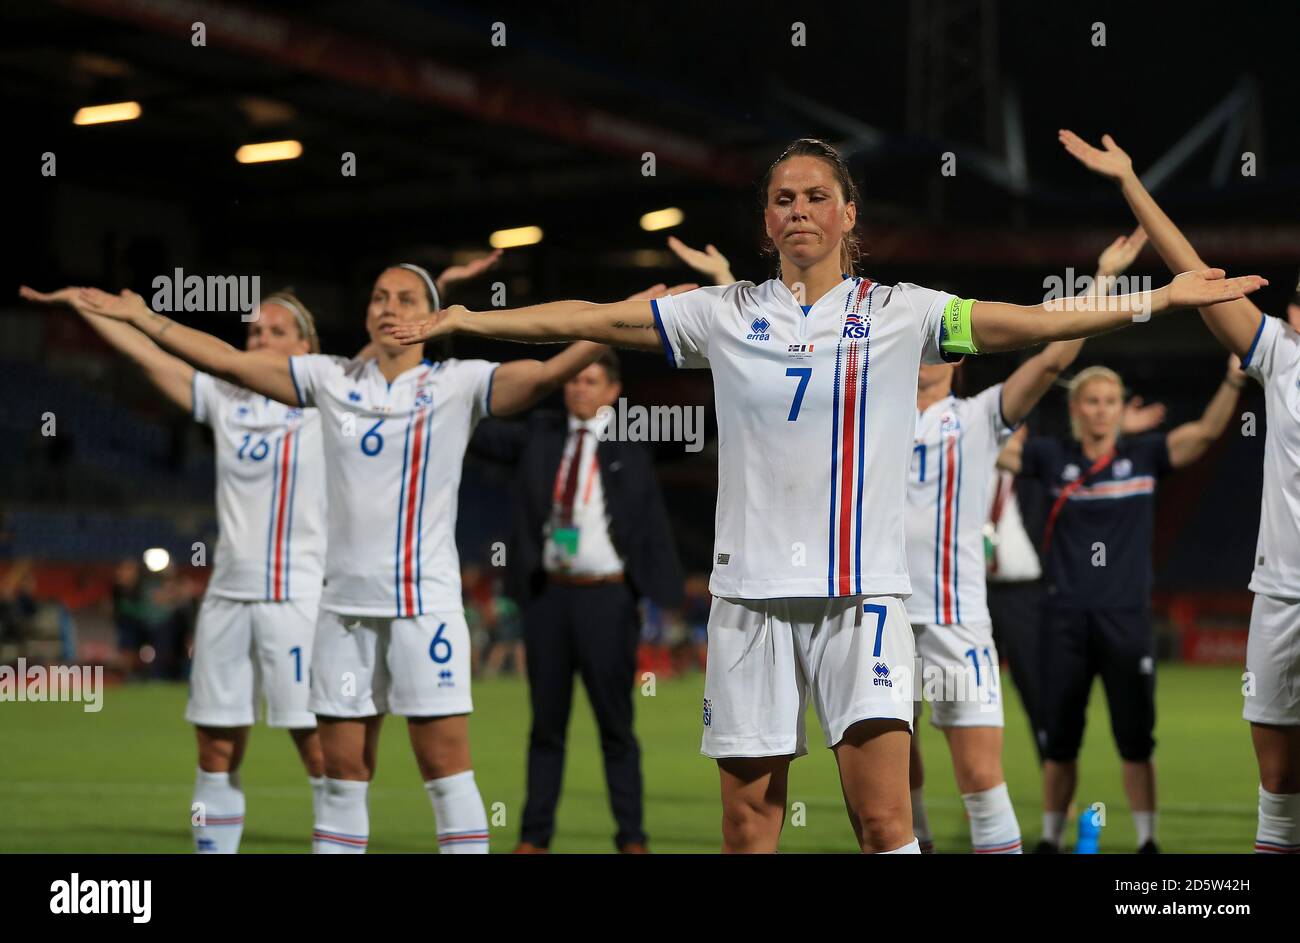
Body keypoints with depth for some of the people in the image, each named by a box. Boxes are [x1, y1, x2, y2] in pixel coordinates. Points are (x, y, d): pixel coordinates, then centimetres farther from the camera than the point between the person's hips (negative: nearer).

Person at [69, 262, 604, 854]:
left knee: (446, 772, -4)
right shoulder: (332, 380, 9)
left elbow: (547, 374, -12)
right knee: (343, 774, 8)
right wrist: (141, 318, 12)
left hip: (426, 606, -3)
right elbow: (228, 362, 12)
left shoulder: (459, 383, 0)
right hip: (345, 606, 3)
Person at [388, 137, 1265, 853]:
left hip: (863, 590, -2)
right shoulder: (726, 314, 8)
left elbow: (1028, 322, -2)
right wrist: (467, 319, 6)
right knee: (749, 820, 4)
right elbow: (592, 319, 9)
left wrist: (1164, 298, -9)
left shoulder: (898, 311, 4)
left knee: (885, 816, -13)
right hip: (752, 588, 2)